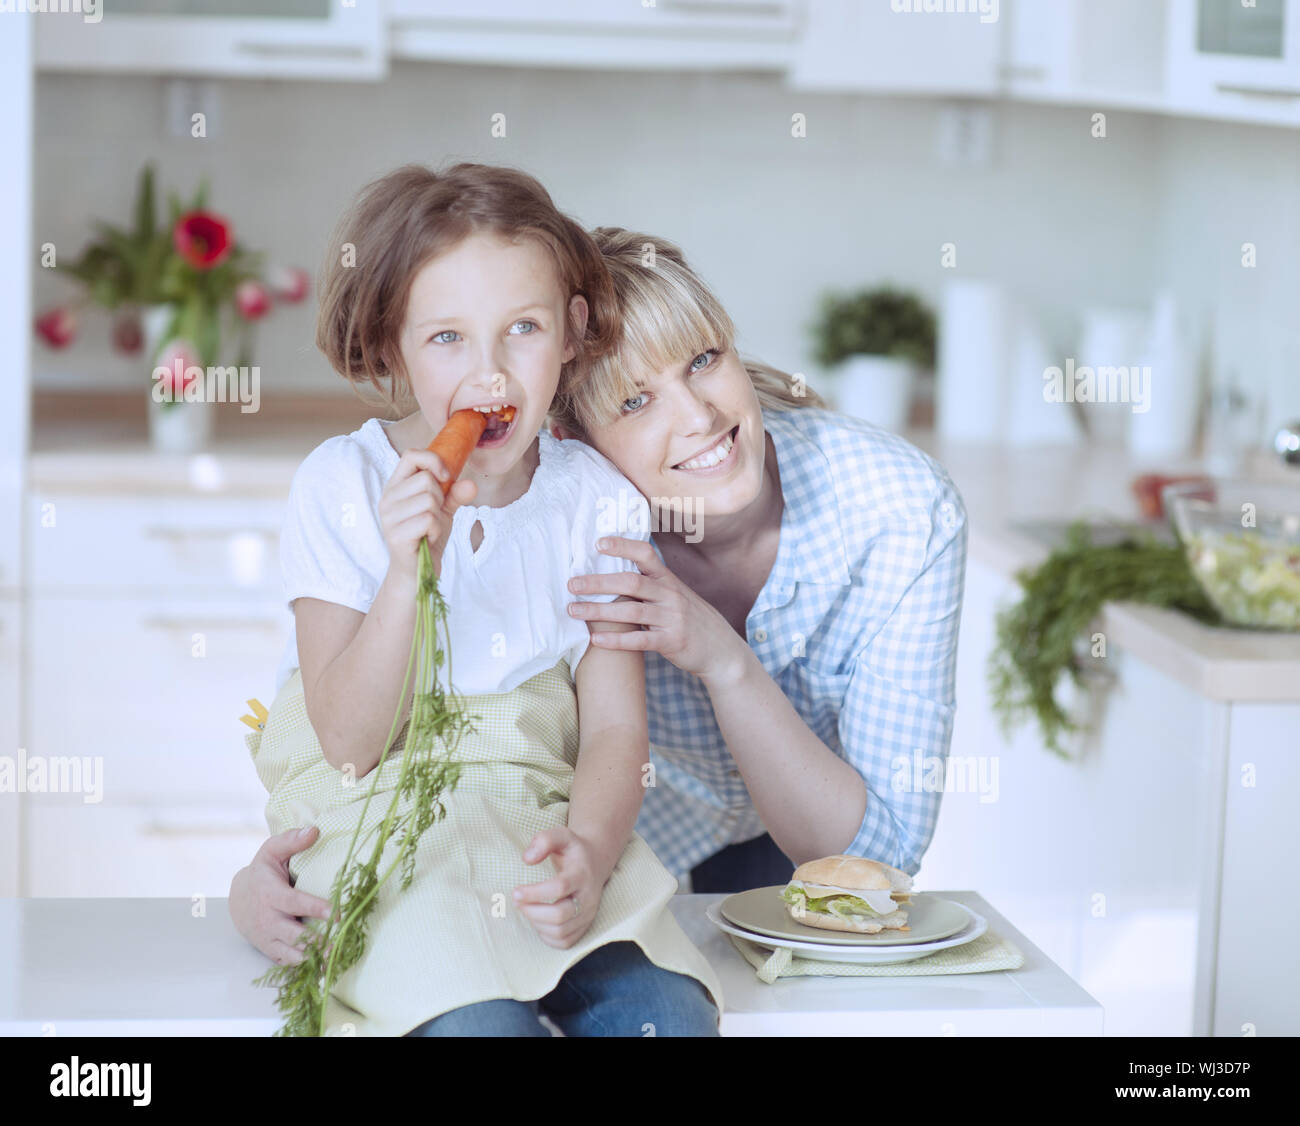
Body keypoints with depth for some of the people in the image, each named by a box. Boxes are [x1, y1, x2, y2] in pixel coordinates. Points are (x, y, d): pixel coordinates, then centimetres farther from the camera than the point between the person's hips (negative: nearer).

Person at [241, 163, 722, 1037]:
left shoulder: (597, 497, 3)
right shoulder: (345, 484, -5)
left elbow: (615, 726, 0)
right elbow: (348, 744, -10)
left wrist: (589, 852, -22)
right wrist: (408, 569, -24)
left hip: (545, 821, 3)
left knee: (670, 1015, -25)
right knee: (480, 1023, -31)